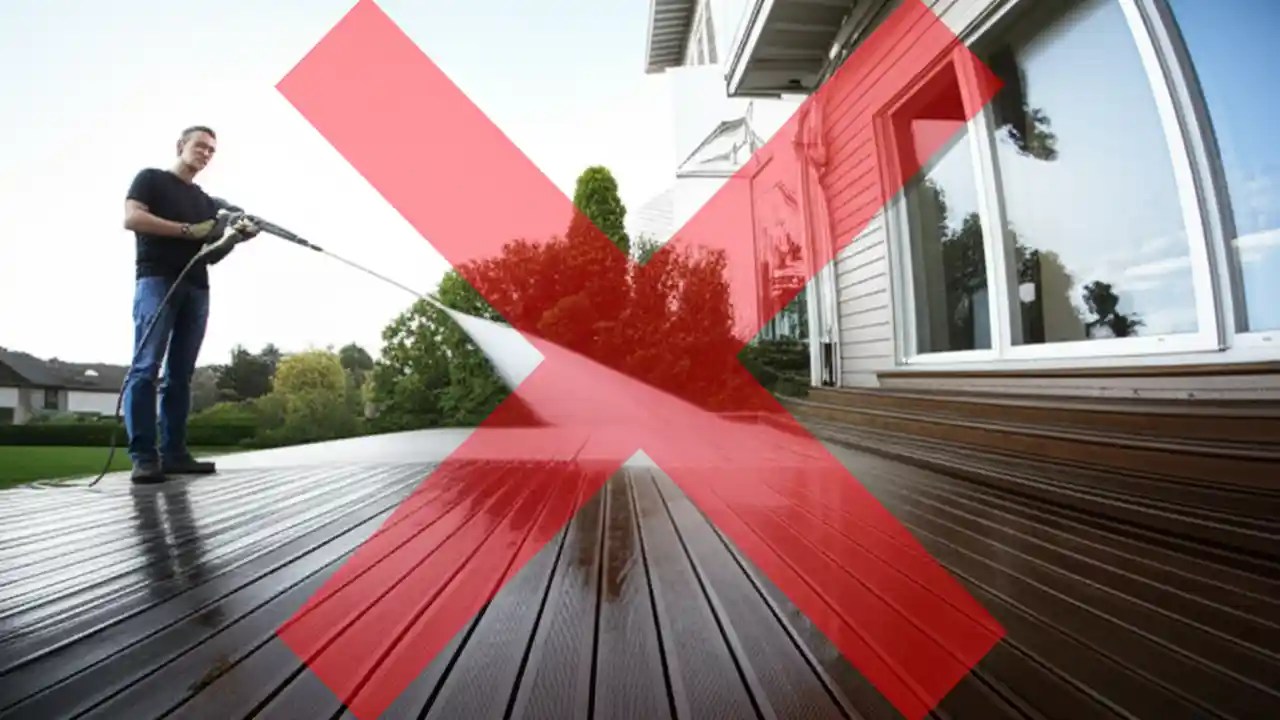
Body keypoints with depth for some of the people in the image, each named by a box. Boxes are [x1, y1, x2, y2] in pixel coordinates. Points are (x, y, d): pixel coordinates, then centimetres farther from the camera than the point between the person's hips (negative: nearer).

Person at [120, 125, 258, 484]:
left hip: (197, 288, 5)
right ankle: (143, 457, -13)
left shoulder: (206, 201, 25)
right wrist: (188, 230, -9)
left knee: (181, 374, 2)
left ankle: (174, 453, 3)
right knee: (146, 366, -12)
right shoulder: (151, 178, 10)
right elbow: (131, 218, -6)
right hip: (157, 279, -5)